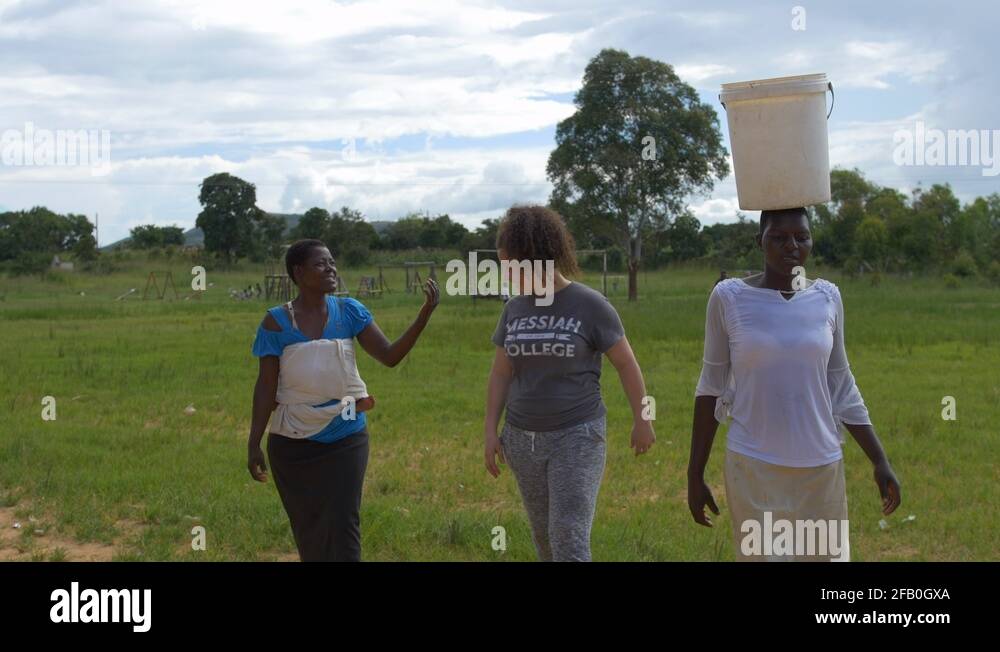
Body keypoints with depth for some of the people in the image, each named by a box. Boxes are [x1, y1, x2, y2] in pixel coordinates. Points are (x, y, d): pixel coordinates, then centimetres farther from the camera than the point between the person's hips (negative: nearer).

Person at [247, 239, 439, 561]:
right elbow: (266, 386, -7)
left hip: (345, 440, 0)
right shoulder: (276, 322, -8)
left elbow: (390, 356, -10)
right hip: (293, 444, 0)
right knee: (307, 531, 15)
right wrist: (253, 444, -8)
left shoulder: (350, 312, -4)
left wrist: (425, 313, -21)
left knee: (343, 529, -2)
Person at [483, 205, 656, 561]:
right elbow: (501, 373, 8)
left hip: (577, 437, -5)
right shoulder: (514, 309, 3)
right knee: (544, 533, 14)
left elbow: (626, 363, -4)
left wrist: (641, 421, 0)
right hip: (524, 439, 5)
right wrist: (490, 432, 3)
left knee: (569, 538, -11)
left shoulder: (590, 305, -11)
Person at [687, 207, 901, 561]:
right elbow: (711, 388, -1)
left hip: (821, 468, 3)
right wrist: (694, 475, -1)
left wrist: (880, 461, 4)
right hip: (753, 467, -3)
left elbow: (840, 388, 8)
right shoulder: (729, 296, -7)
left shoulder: (826, 297, 2)